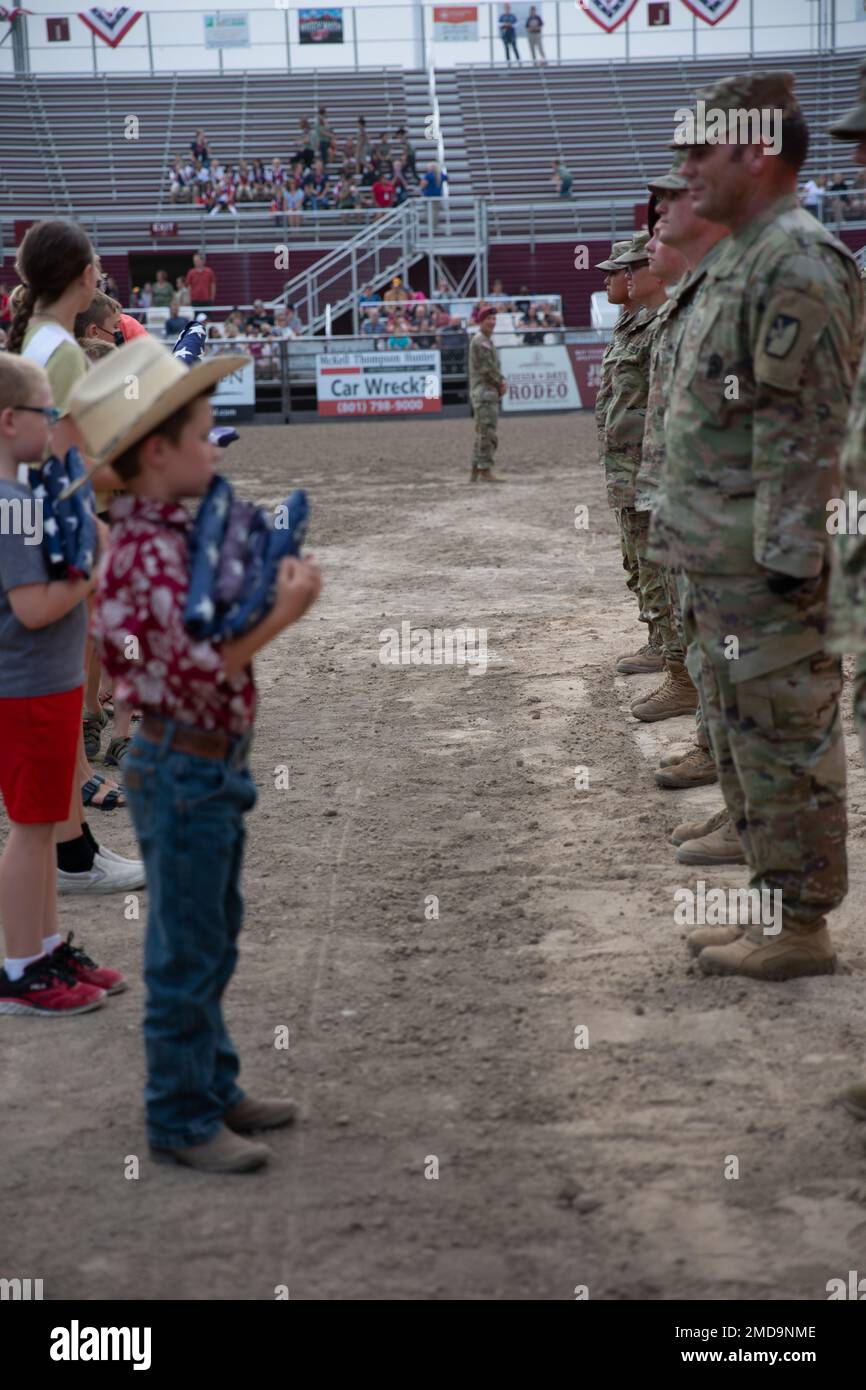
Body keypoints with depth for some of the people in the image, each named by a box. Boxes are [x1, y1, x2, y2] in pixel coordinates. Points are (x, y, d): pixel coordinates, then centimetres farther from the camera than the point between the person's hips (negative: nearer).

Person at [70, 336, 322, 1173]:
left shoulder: (172, 531, 7)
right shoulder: (149, 553, -23)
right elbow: (203, 671, -26)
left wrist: (272, 587, 2)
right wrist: (284, 612, -21)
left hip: (212, 766, 10)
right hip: (183, 770, -10)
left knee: (210, 945, 20)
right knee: (186, 956, 2)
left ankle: (213, 1089, 34)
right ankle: (181, 1121, 15)